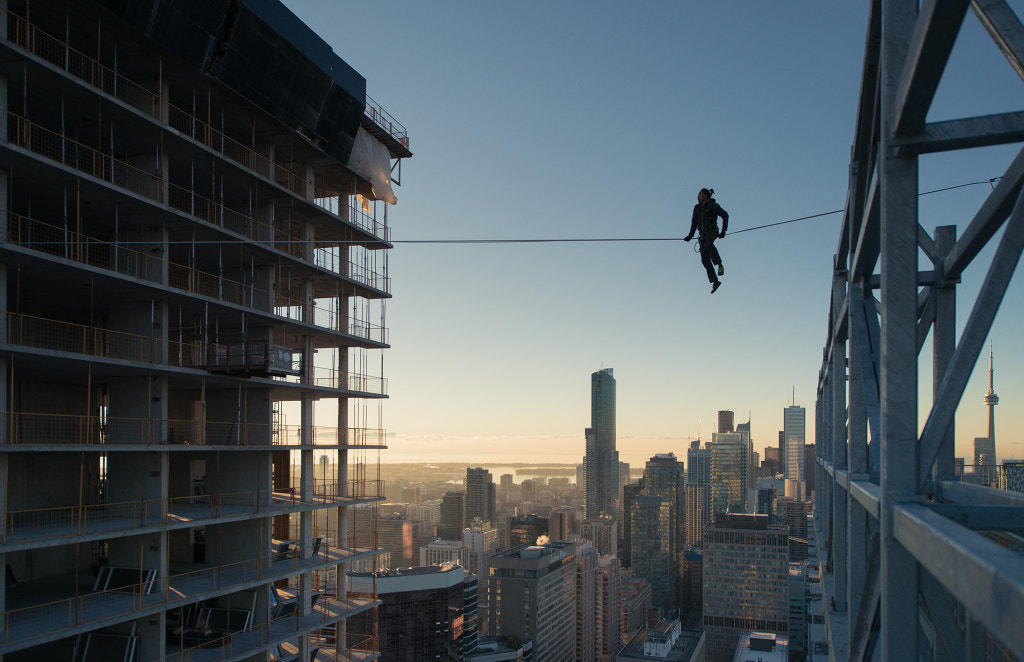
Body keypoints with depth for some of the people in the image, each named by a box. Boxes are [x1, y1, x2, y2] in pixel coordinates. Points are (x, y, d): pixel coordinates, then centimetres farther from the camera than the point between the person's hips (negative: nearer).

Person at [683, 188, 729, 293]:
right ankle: (715, 281, -3)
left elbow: (725, 215, -3)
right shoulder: (697, 207, 15)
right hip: (703, 234, 6)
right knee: (705, 259, -6)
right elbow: (694, 222, 20)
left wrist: (723, 231, -9)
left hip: (712, 232, -6)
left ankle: (720, 265, -30)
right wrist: (690, 235, 14)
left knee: (709, 245, -40)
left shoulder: (713, 206, -3)